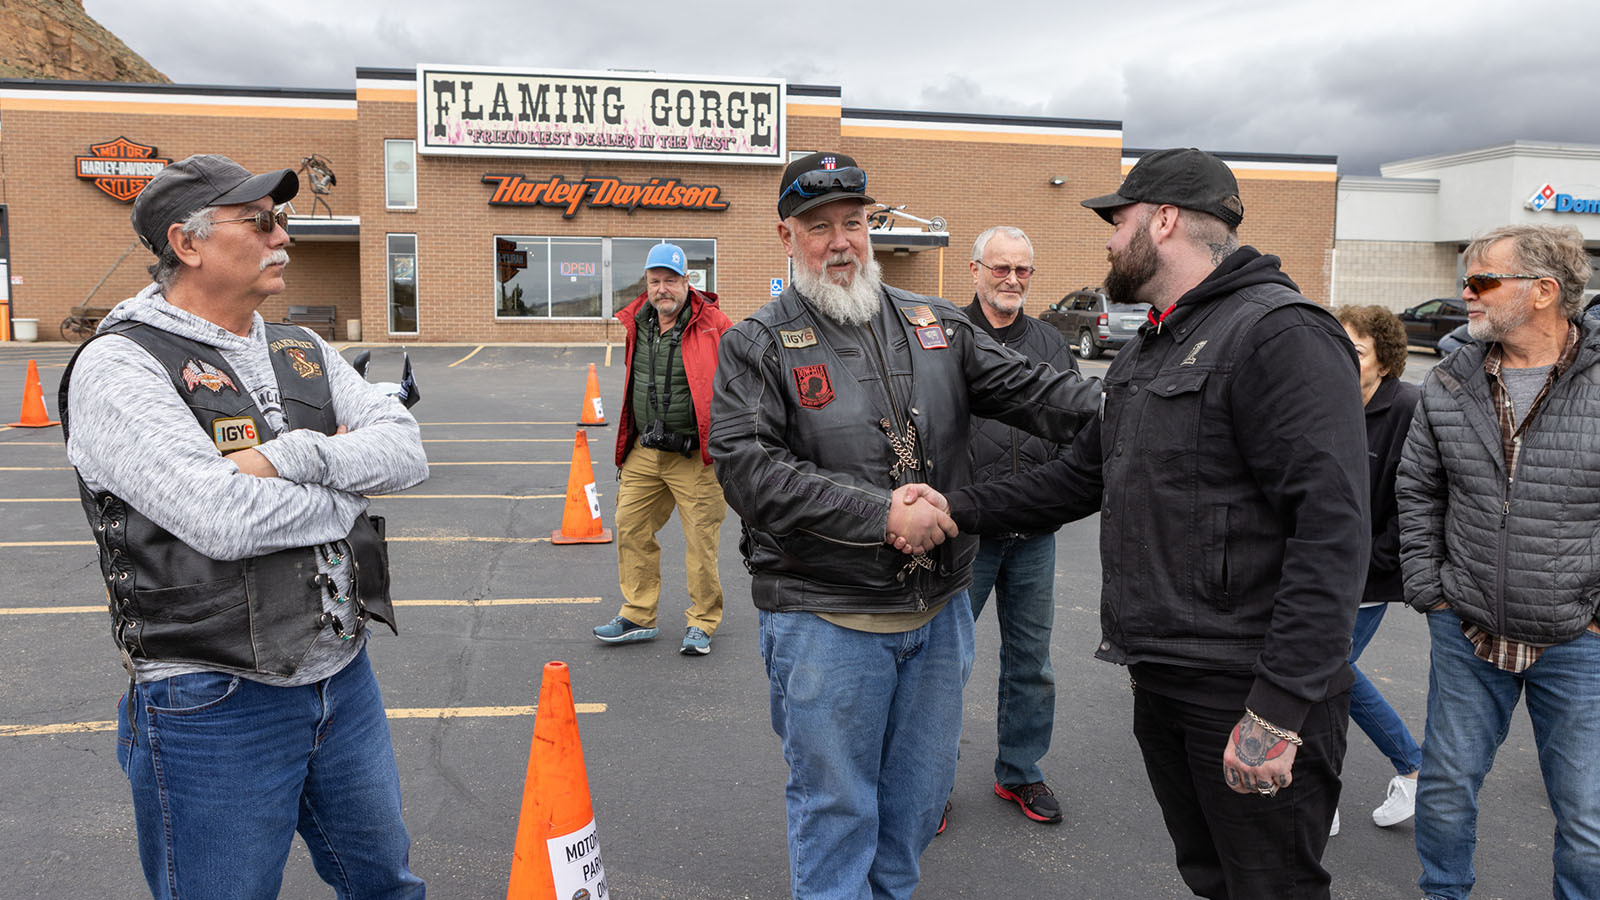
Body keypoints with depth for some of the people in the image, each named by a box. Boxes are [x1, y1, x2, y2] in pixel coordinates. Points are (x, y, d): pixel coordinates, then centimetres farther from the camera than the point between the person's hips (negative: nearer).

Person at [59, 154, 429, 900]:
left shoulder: (305, 355, 8)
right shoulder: (118, 365, -13)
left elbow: (406, 453, -4)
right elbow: (222, 520, -25)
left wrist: (289, 457, -19)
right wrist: (346, 487, -10)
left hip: (345, 675, 6)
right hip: (215, 706, -6)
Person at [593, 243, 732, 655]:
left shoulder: (713, 326, -8)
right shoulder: (637, 325, 9)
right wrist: (627, 446, 23)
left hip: (695, 457, -6)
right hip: (643, 453, 6)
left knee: (702, 540, 0)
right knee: (631, 530, 9)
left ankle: (702, 622, 17)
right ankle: (638, 617, 24)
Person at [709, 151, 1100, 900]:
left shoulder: (934, 324, 8)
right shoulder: (756, 344, -5)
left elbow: (1026, 387, 2)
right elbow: (748, 468, -16)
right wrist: (883, 517, -21)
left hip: (939, 609, 5)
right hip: (825, 619, -5)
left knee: (920, 791, 20)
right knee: (835, 807, 8)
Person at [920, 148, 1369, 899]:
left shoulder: (1283, 335, -16)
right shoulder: (1145, 352, 16)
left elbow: (1332, 527, -23)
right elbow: (1082, 477, 18)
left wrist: (1281, 708, -27)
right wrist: (960, 508, 6)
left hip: (1245, 691, -8)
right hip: (1159, 682, 9)